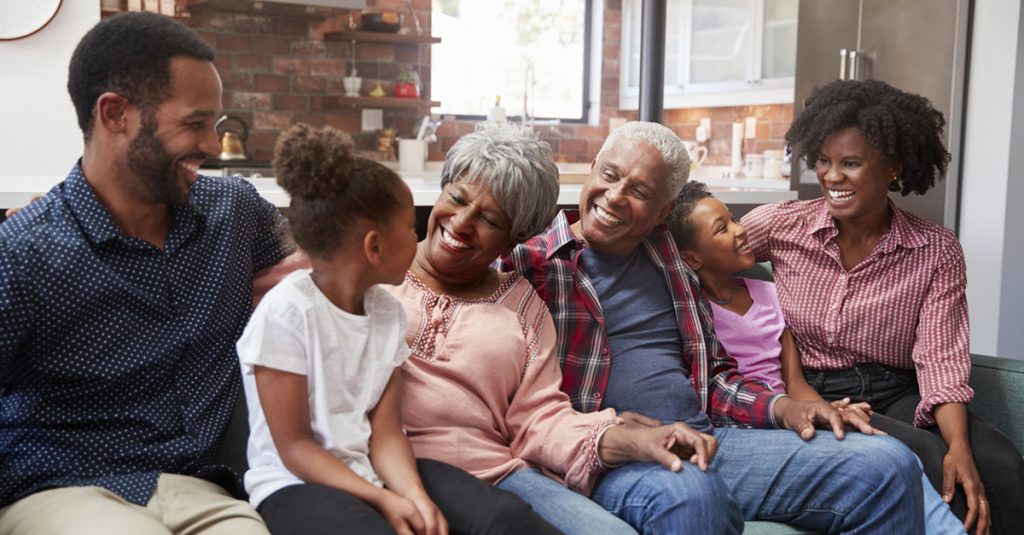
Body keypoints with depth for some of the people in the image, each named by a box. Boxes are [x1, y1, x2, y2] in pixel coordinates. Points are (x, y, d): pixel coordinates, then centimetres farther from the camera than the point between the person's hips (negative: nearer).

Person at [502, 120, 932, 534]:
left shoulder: (670, 262, 21)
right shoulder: (528, 258, 1)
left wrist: (783, 407, 4)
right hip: (605, 457, -6)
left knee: (889, 465, -7)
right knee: (689, 491, -42)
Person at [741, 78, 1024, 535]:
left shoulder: (936, 251, 1)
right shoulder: (782, 225, -1)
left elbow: (941, 358, -7)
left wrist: (959, 444, -25)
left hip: (896, 397, 2)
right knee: (929, 462, -29)